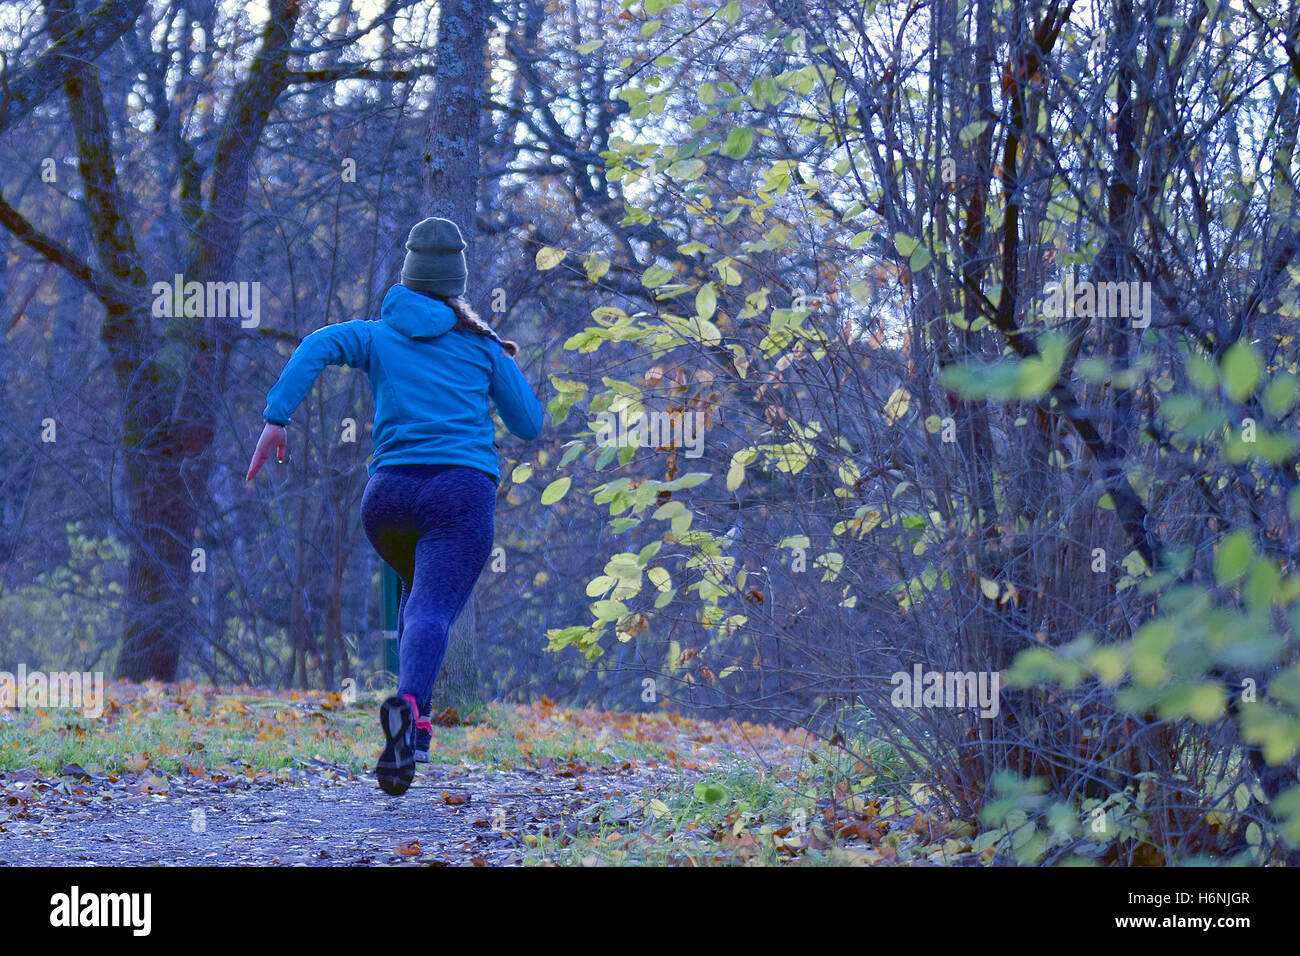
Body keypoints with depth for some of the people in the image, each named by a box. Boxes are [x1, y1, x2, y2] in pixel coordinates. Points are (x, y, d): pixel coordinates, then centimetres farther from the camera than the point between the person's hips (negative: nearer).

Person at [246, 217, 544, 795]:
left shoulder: (377, 335, 16)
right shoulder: (483, 346, 15)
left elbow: (318, 347, -5)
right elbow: (529, 425, 20)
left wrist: (275, 419, -10)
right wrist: (505, 371, 38)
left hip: (389, 492, 3)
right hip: (462, 491, -3)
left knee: (422, 587, 31)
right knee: (432, 611, -18)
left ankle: (413, 720, 18)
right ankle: (409, 705, -50)